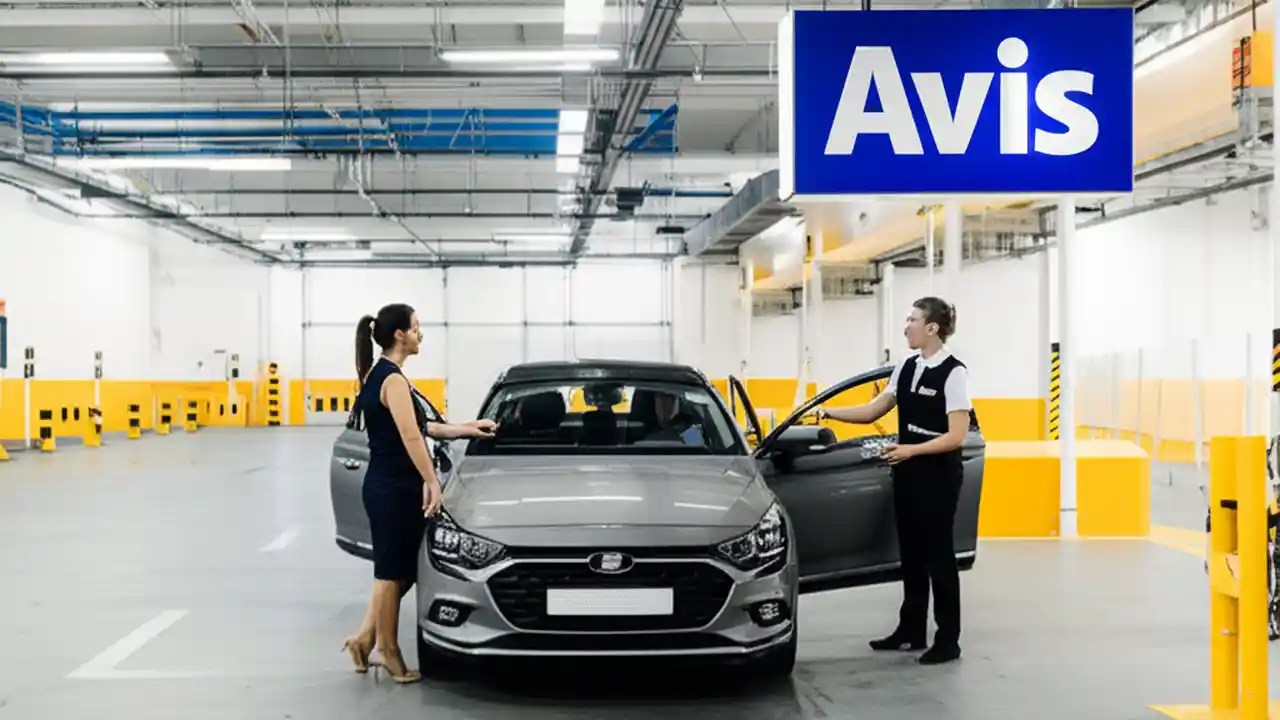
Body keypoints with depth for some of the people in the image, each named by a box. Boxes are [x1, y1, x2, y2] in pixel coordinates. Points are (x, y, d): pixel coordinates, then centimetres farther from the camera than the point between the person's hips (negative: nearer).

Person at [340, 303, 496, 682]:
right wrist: (432, 481, -23)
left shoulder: (377, 374, 14)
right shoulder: (393, 379, -17)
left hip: (386, 486, 10)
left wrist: (465, 429, 23)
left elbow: (416, 426, 20)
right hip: (394, 489, -10)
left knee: (397, 569, 16)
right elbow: (411, 437, -24)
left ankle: (366, 637, 19)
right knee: (393, 571, 2)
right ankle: (389, 651, 13)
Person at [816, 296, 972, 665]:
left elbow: (956, 436, -16)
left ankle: (948, 640, 6)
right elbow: (872, 411, 13)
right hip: (907, 472, 7)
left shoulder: (953, 373, -12)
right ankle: (911, 630, 23)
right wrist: (830, 413, 2)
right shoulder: (906, 368, 10)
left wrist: (911, 450, -24)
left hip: (938, 474, -7)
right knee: (911, 552, 13)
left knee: (938, 554, -2)